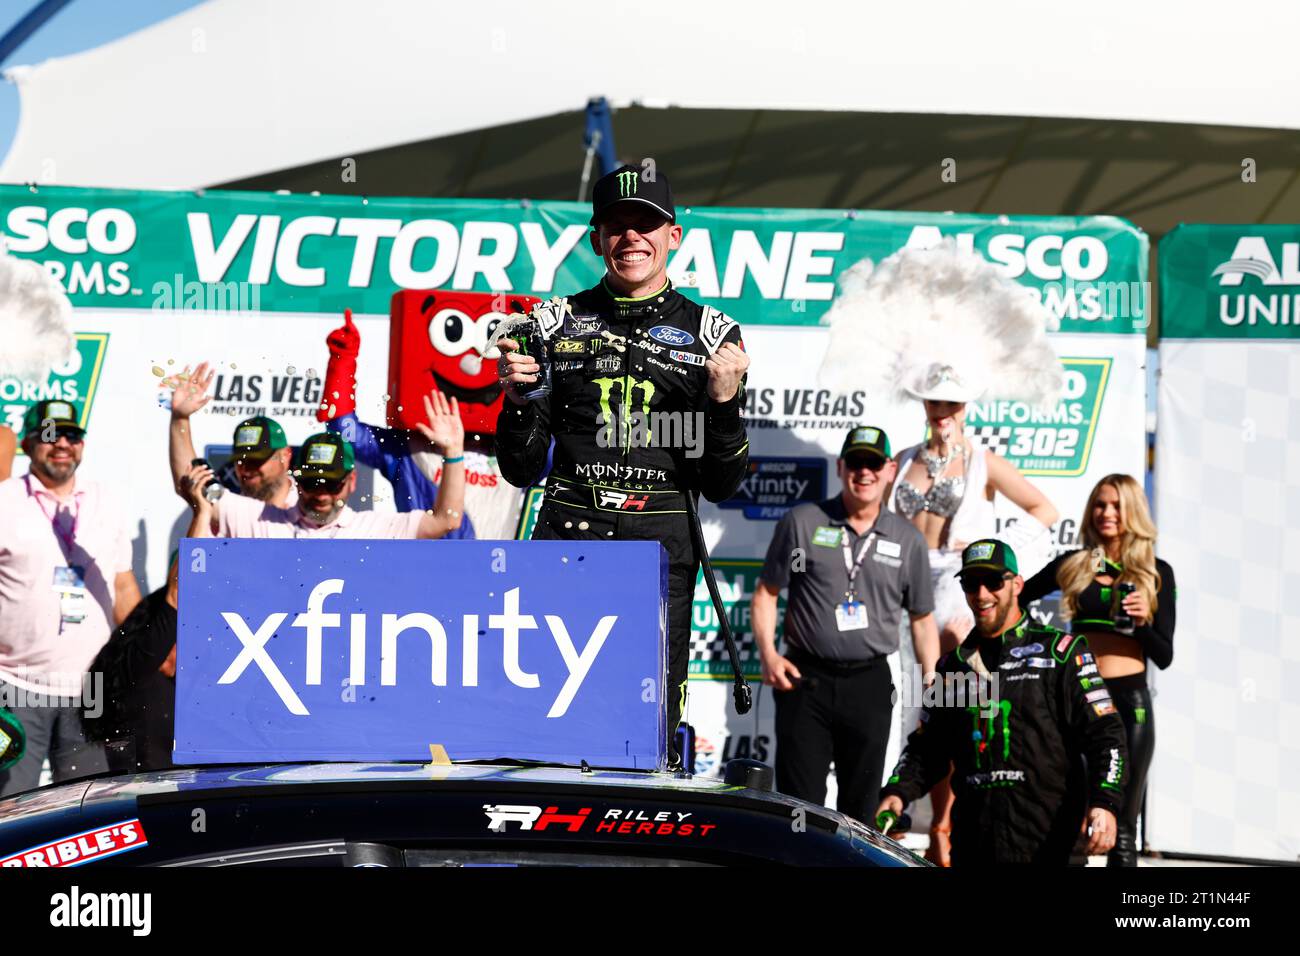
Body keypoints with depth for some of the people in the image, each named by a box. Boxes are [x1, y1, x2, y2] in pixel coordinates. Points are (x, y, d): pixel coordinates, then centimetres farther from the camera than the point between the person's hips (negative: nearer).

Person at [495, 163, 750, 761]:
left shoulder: (711, 336, 9)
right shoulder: (557, 323, 11)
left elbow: (721, 487, 8)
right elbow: (522, 471, 13)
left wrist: (726, 402, -7)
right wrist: (516, 398, -4)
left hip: (663, 551, 0)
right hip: (567, 535, 1)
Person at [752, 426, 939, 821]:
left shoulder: (907, 540, 8)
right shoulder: (802, 522, 2)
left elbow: (922, 619, 12)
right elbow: (766, 592, 6)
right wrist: (768, 654, -9)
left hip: (870, 684, 2)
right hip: (806, 679, -2)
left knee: (860, 805, 7)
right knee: (799, 804, -3)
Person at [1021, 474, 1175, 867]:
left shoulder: (1156, 573, 6)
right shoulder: (1073, 565, 9)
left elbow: (1164, 657, 3)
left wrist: (1143, 622, -13)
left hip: (1128, 701, -1)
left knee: (1122, 823, 2)